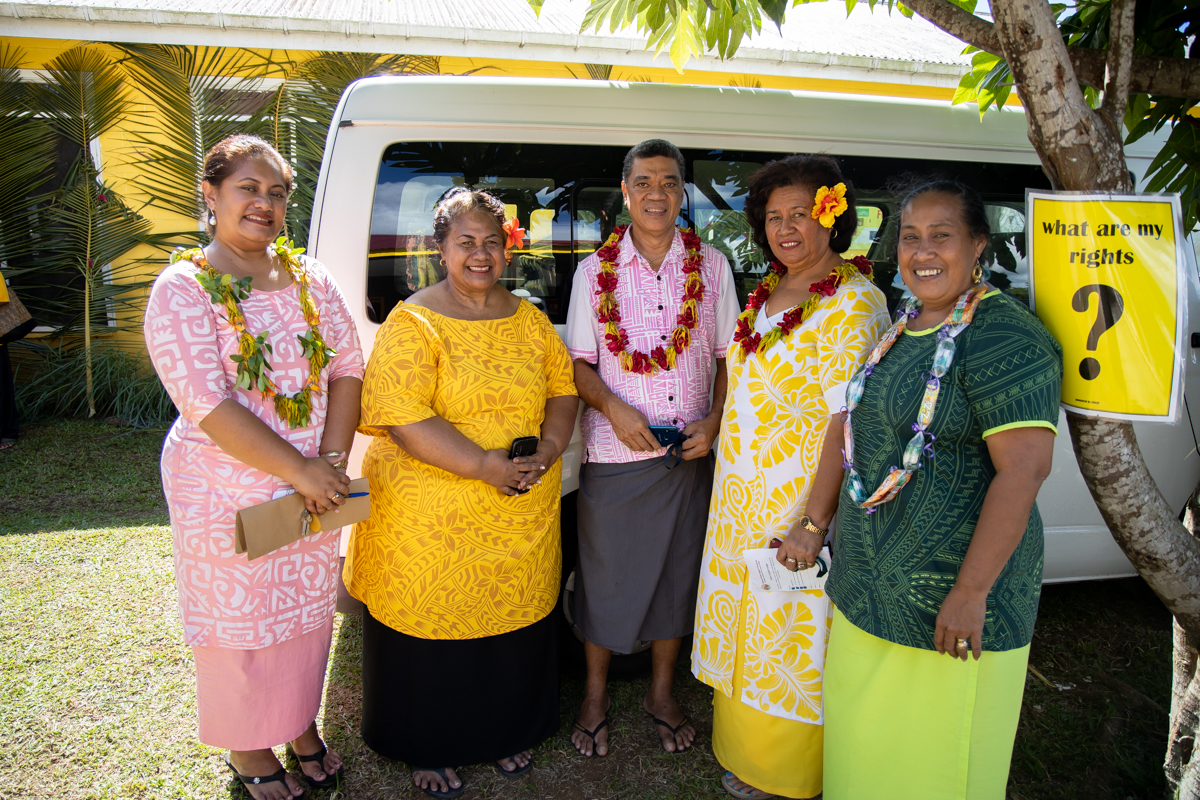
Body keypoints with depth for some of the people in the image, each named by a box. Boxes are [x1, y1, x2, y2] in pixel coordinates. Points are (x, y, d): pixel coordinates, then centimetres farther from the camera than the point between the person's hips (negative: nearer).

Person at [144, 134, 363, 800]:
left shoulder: (309, 278, 4)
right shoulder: (182, 289, -12)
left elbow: (348, 368, 1)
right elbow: (208, 406, -19)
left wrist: (332, 459, -12)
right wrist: (300, 471, -21)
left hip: (314, 484, 5)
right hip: (225, 492, -4)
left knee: (308, 612, 17)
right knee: (238, 621, 11)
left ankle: (301, 725, 42)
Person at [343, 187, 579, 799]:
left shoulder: (529, 319, 8)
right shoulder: (412, 323, -9)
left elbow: (563, 387, 11)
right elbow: (400, 415, -18)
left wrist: (549, 449, -8)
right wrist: (482, 464, -22)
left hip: (525, 516, 5)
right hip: (430, 521, -4)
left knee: (514, 627, 17)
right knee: (432, 633, 9)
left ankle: (506, 733, 41)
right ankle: (429, 750, 34)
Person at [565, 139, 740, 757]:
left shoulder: (711, 267, 4)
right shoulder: (594, 271, 1)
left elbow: (729, 356, 7)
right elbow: (580, 363, 2)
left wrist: (714, 420, -8)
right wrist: (614, 408, -15)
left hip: (690, 454, 2)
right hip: (614, 452, -1)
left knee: (677, 574, 14)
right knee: (605, 575, 8)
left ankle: (661, 692, 35)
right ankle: (596, 694, 31)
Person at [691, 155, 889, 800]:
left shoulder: (855, 303, -16)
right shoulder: (768, 292, 10)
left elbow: (850, 424, -22)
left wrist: (813, 522, -25)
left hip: (797, 511, -8)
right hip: (740, 501, 8)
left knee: (791, 643, 6)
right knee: (746, 631, 18)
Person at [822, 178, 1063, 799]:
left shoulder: (1004, 340, -19)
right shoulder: (905, 327, 8)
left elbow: (1024, 470, -25)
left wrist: (971, 591, -25)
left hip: (949, 593, -8)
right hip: (871, 583, 8)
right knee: (862, 749, 23)